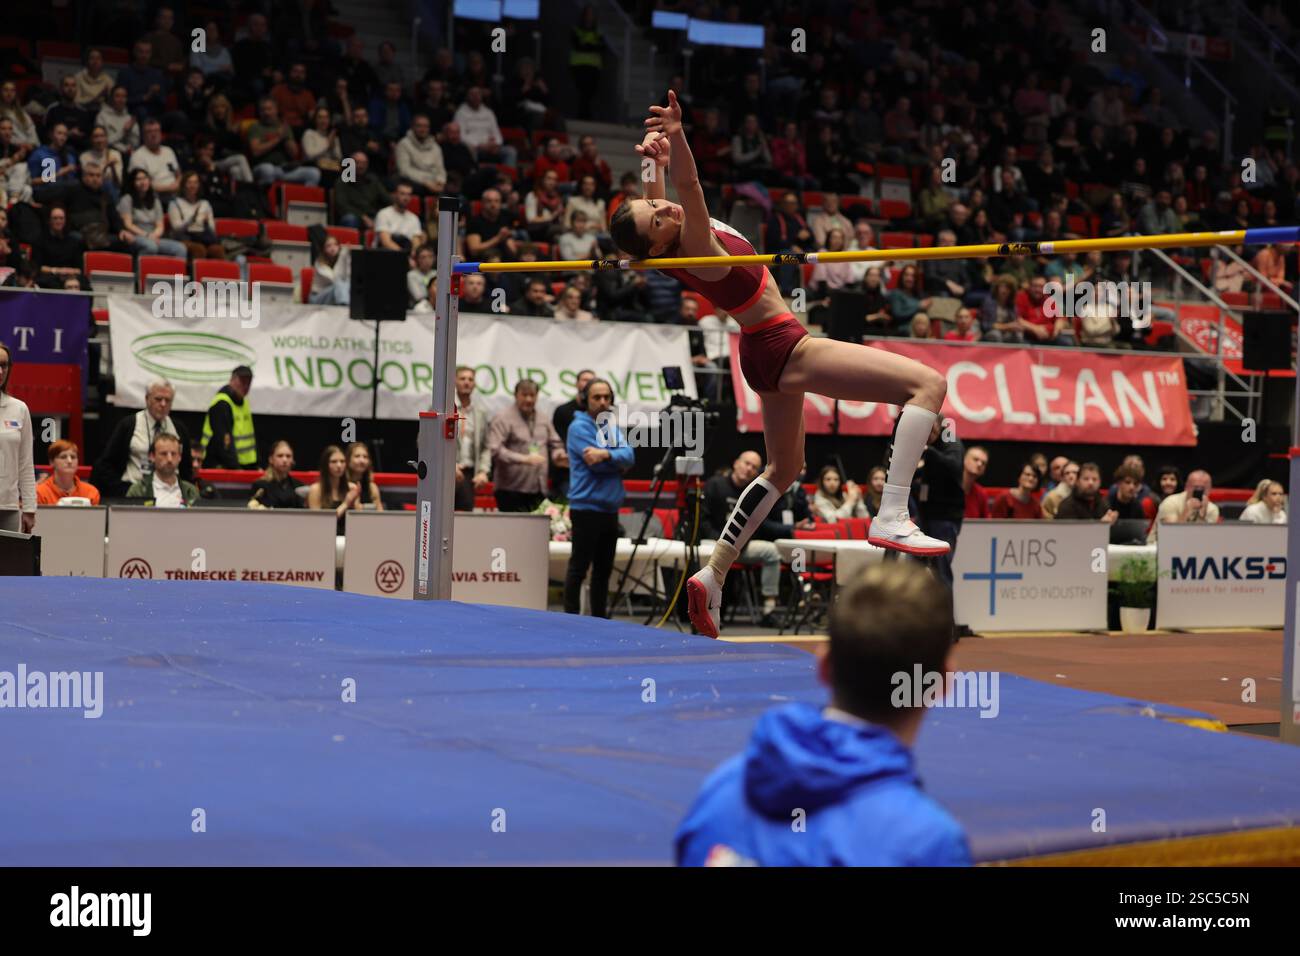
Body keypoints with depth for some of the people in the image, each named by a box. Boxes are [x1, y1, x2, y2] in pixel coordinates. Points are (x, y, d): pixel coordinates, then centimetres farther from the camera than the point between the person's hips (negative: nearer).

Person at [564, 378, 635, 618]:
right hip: (587, 507, -7)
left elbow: (629, 456, -4)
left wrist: (606, 454, -19)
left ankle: (600, 619, 19)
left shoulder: (611, 426, 13)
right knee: (578, 568, -3)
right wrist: (618, 461, -5)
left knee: (604, 569, 12)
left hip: (610, 508, 7)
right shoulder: (579, 427, -8)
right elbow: (598, 465, -18)